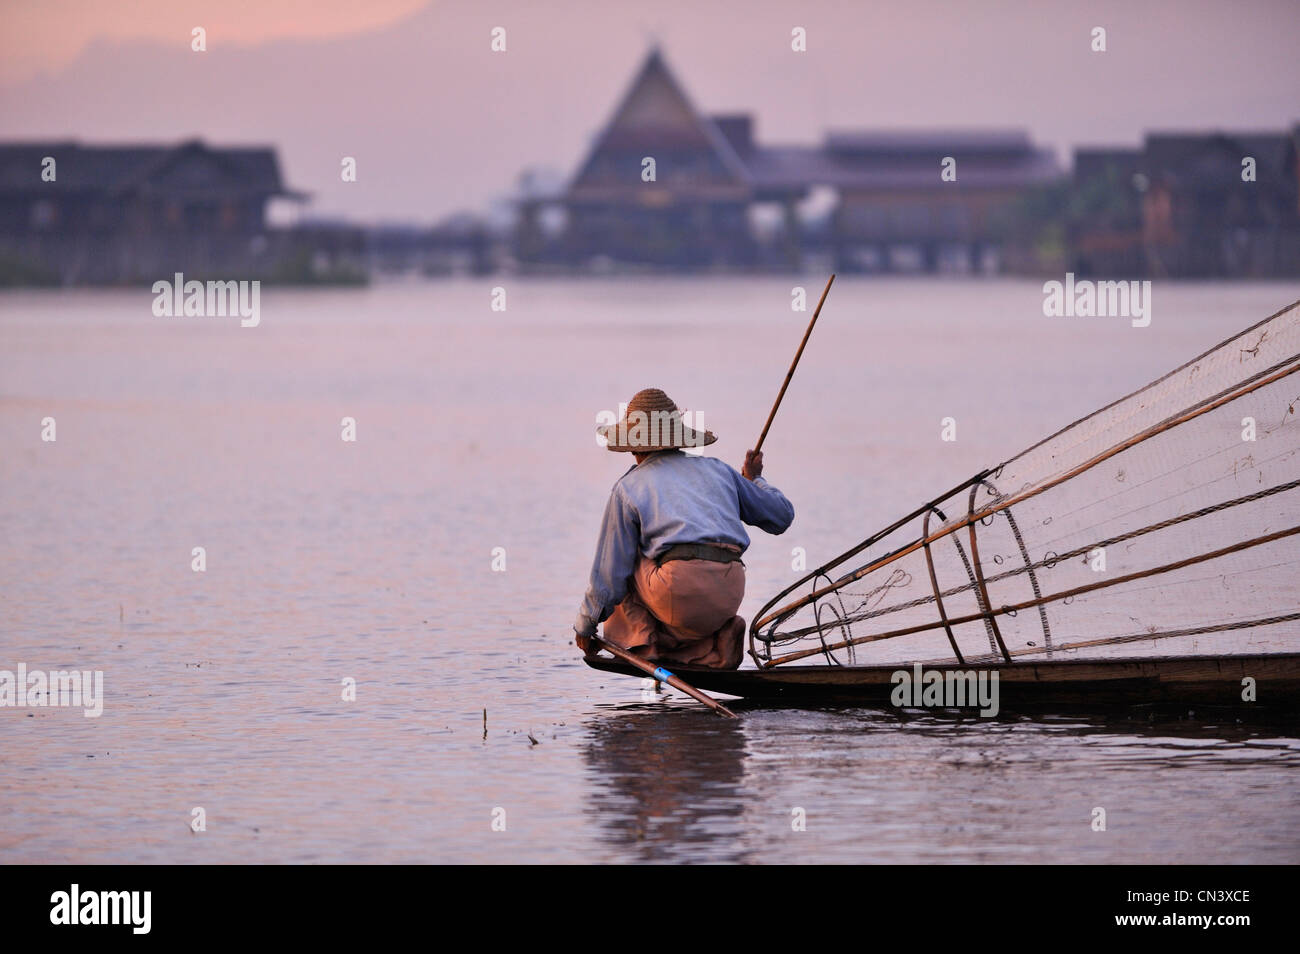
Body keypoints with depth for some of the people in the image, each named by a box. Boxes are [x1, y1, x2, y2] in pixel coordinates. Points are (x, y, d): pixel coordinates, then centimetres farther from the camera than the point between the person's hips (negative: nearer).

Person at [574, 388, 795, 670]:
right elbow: (782, 515, 28)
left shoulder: (627, 488, 14)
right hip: (729, 597, 5)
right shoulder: (716, 469, 25)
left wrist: (585, 625, 28)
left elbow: (609, 575, 13)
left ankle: (640, 643, 7)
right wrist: (754, 480, 48)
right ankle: (710, 647, 5)